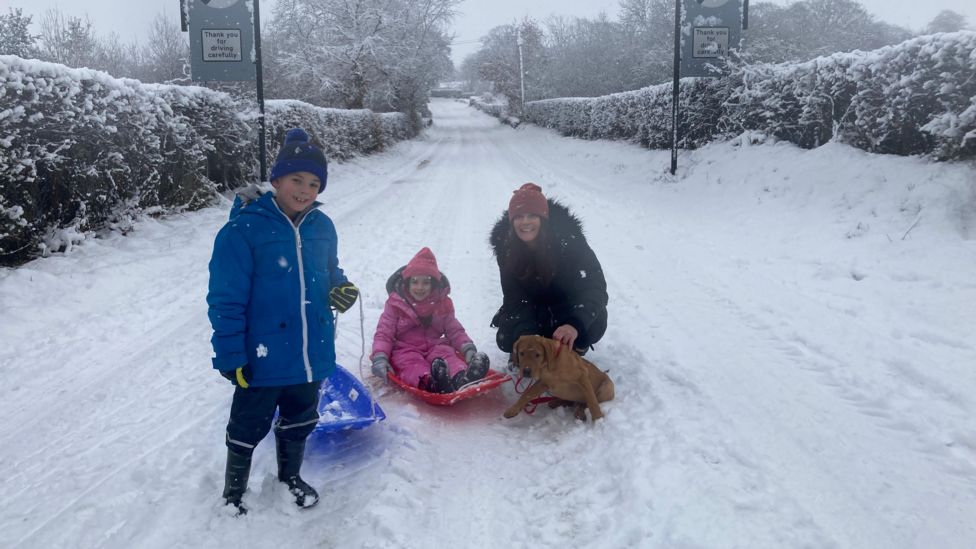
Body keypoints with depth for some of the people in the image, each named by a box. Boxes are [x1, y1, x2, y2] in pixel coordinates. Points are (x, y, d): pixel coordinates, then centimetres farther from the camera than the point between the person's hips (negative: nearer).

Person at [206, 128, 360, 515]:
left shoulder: (322, 227, -1)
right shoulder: (244, 229, -18)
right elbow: (226, 300, -17)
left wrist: (342, 289, -7)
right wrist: (231, 355, -16)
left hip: (313, 356, 5)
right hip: (263, 360, -5)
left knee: (299, 423, 25)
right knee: (248, 431, 14)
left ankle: (290, 476, 49)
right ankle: (233, 493, 37)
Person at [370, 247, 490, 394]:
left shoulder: (443, 304, 11)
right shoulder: (395, 304, 4)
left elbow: (455, 331, 14)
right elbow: (383, 334, 1)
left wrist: (469, 350, -6)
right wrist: (380, 358, -18)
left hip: (435, 346, 3)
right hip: (405, 350, -2)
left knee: (447, 354, -30)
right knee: (410, 362, -35)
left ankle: (461, 378, -63)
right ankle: (430, 382, -69)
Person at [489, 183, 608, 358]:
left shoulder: (566, 236, -30)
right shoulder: (505, 245, -20)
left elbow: (594, 286, -37)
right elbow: (513, 296, -17)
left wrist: (575, 324, -56)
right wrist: (526, 334, -36)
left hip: (569, 306, -2)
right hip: (534, 309, 2)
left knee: (594, 322, -32)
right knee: (506, 339, -21)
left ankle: (574, 350, 2)